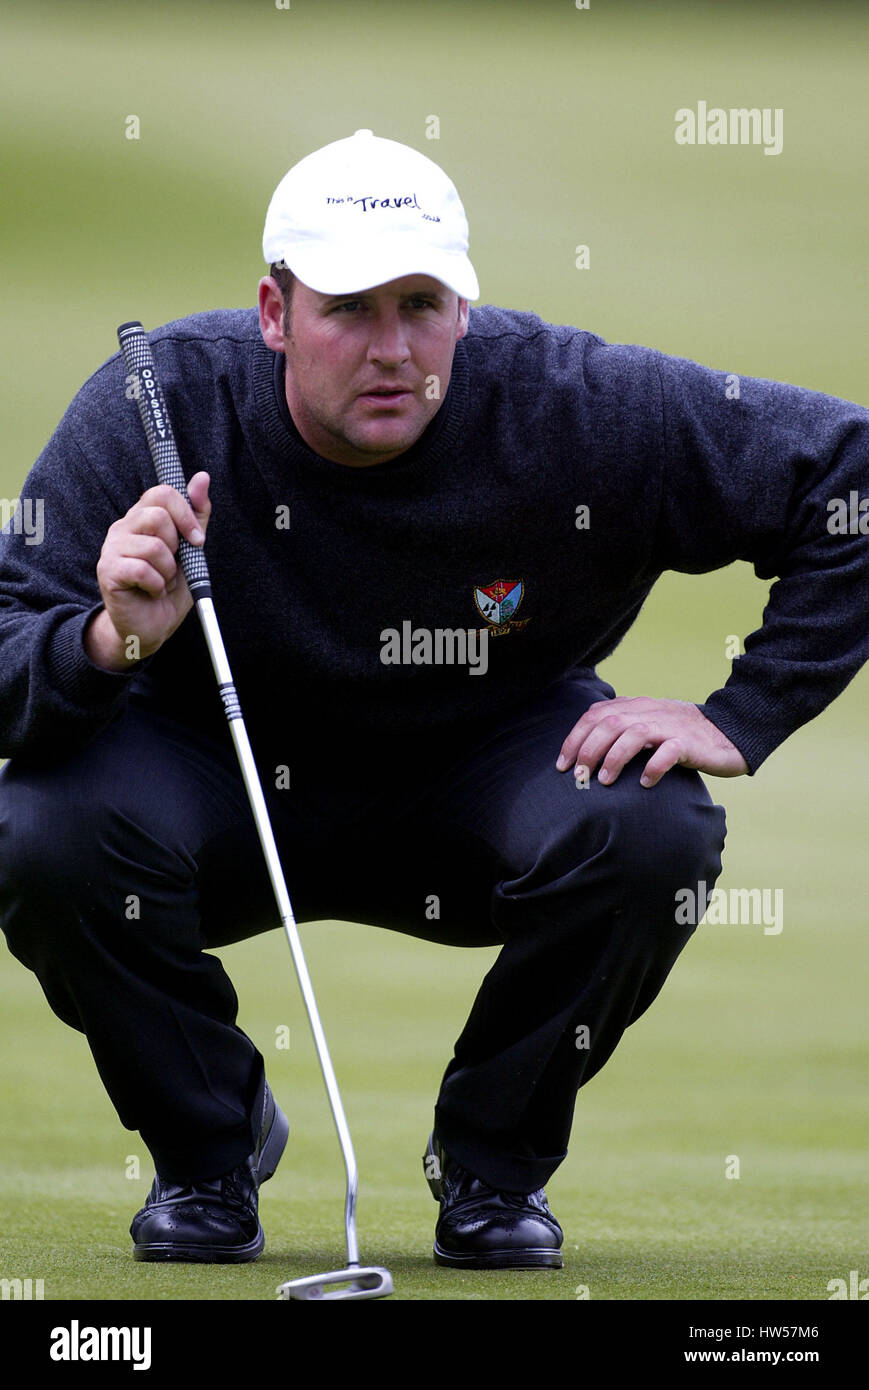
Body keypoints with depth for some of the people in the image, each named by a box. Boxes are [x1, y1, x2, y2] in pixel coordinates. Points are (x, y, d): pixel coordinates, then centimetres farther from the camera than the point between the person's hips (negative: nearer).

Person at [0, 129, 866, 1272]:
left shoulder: (580, 406, -23)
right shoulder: (158, 407, -23)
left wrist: (741, 719, -21)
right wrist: (108, 642, -49)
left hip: (480, 776, 0)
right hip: (224, 781, 0)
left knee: (655, 830, -31)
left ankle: (494, 1157, -1)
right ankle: (207, 1139, 0)